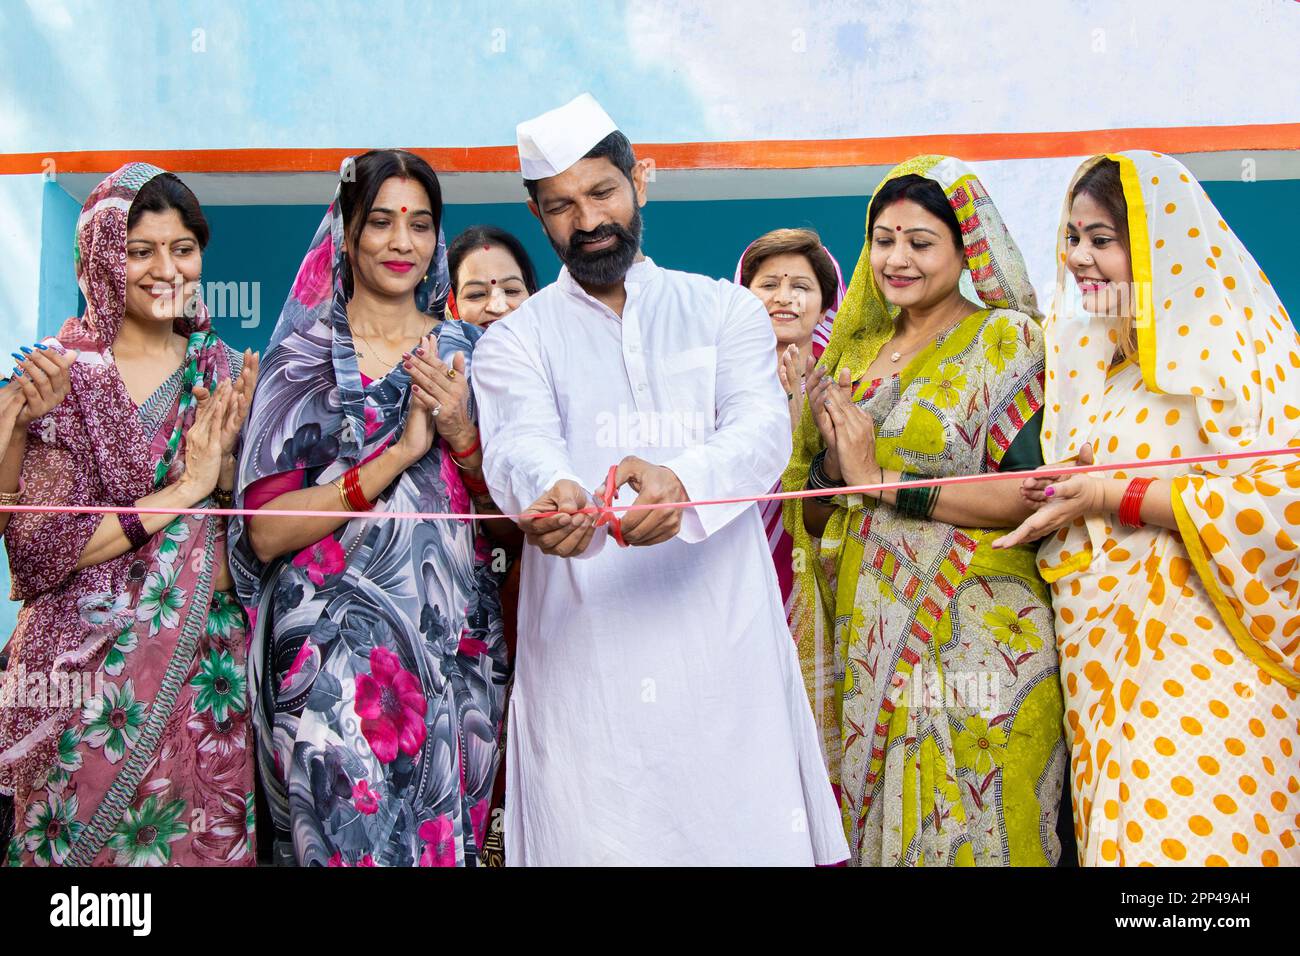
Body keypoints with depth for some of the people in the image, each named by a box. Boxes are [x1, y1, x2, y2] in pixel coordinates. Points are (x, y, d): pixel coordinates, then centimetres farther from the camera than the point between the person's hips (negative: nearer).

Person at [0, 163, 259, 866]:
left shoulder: (222, 372, 6)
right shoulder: (58, 377, -6)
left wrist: (225, 454, -11)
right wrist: (182, 490, -16)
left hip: (209, 668, 3)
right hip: (90, 664, -3)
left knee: (209, 842, 8)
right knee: (89, 843, 6)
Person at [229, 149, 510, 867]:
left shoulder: (465, 350, 9)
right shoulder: (305, 353, 0)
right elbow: (266, 532, -10)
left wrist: (462, 434, -9)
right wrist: (401, 450, -16)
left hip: (456, 641, 3)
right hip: (333, 648, -3)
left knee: (447, 838, 8)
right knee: (352, 840, -2)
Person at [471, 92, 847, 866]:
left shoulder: (727, 310, 12)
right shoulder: (517, 339, 11)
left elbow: (763, 430, -6)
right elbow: (520, 445, -10)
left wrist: (681, 481, -29)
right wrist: (553, 492, -35)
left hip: (723, 647, 1)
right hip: (583, 653, 0)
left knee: (751, 835, -3)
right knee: (593, 841, -3)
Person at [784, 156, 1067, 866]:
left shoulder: (1004, 339, -3)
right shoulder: (855, 353, 13)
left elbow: (1029, 493, -16)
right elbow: (810, 515, 14)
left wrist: (879, 479, -15)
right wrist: (834, 462, -7)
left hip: (969, 636, -5)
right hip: (863, 639, 5)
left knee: (966, 831, 0)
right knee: (870, 823, 11)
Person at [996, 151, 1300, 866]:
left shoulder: (1230, 342, -7)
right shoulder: (1087, 351, 16)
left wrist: (1115, 495, -15)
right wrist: (1062, 494, 2)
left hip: (1199, 652, -6)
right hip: (1099, 655, 7)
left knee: (1188, 838, -10)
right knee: (1116, 832, 6)